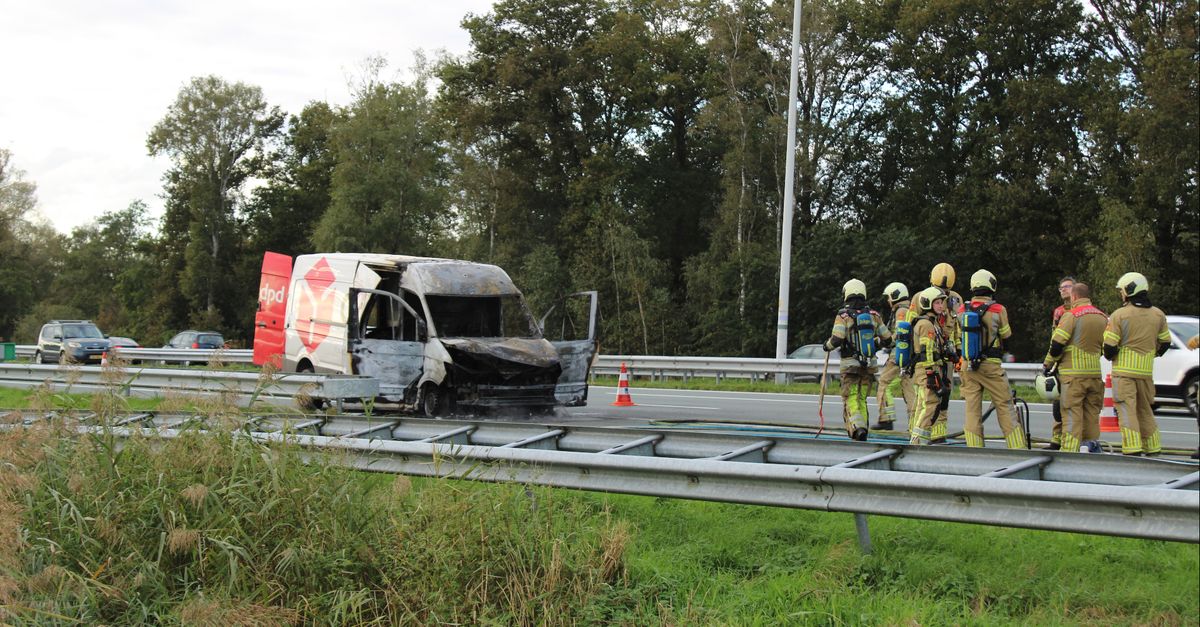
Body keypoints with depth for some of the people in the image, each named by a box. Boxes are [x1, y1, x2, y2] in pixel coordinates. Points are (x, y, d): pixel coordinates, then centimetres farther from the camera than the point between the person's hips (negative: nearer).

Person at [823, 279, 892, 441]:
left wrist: (827, 345, 1)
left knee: (851, 398, 0)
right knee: (862, 398, 17)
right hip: (870, 364, 4)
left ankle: (857, 427, -22)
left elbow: (836, 339, -20)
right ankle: (861, 429, 18)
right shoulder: (873, 315, 4)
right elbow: (887, 339, 8)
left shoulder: (843, 316, -9)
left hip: (850, 364, -4)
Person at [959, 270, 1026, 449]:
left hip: (968, 365, 3)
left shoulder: (962, 310, 1)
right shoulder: (998, 310, -10)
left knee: (972, 409, 7)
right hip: (991, 366, -3)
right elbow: (1006, 334, 3)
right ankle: (1017, 447, 6)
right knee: (1005, 407, 4)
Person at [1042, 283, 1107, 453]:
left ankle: (1070, 449, -8)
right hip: (1095, 373, 6)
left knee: (1072, 413, -5)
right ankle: (1092, 444, 18)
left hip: (1073, 373, -6)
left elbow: (1057, 344, -12)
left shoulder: (1071, 315, -9)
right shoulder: (1102, 317, 13)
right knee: (1092, 412, 15)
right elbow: (1106, 347, 18)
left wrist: (1047, 365, 1)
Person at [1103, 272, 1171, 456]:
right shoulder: (1158, 315, 5)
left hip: (1124, 370, -5)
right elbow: (1165, 342, 14)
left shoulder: (1119, 315, -11)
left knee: (1127, 409, -3)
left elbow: (1109, 346, -12)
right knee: (1145, 409, 17)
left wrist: (1110, 356, 9)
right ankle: (1153, 447, 19)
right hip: (1146, 371, 5)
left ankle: (1132, 448, -11)